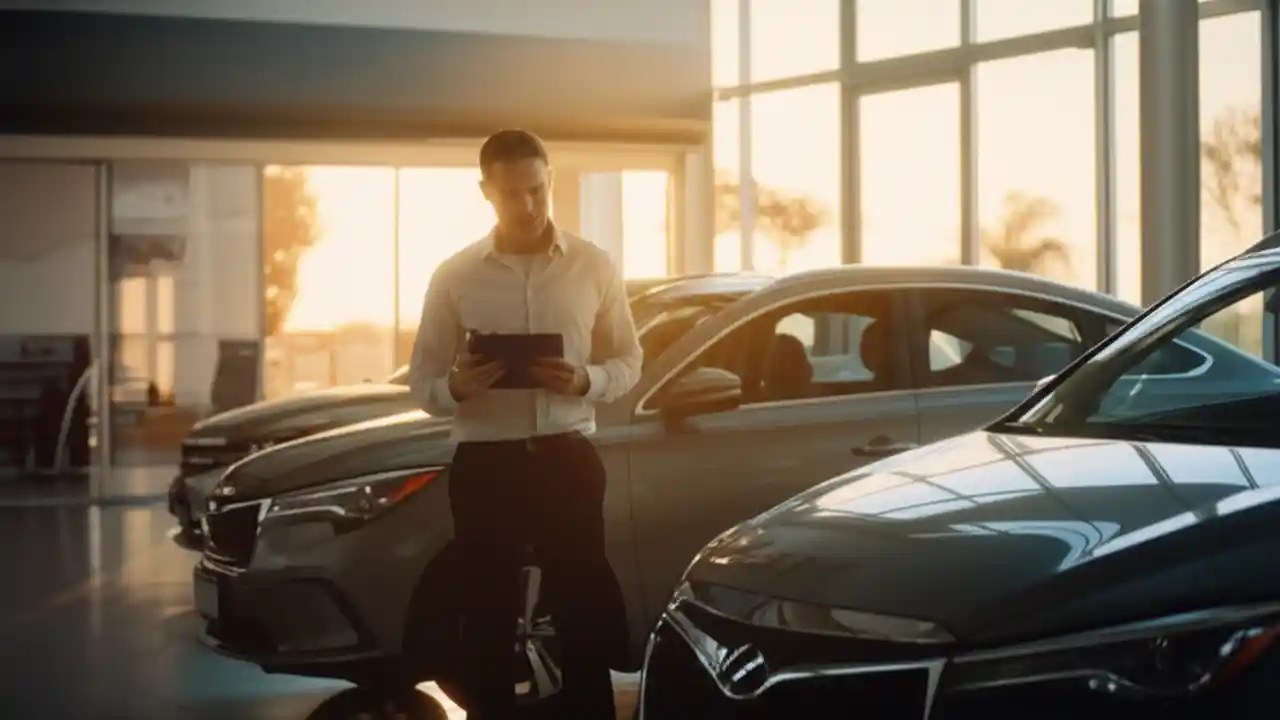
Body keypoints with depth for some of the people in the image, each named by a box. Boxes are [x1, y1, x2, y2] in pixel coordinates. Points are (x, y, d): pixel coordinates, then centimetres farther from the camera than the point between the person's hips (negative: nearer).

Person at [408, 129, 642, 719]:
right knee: (488, 619, 5)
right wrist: (456, 388, -19)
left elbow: (628, 362, 8)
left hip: (567, 458, 0)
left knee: (585, 612, 3)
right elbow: (421, 381, 4)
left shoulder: (593, 266, 4)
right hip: (484, 463, 0)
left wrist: (585, 381, -13)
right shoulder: (454, 276, 2)